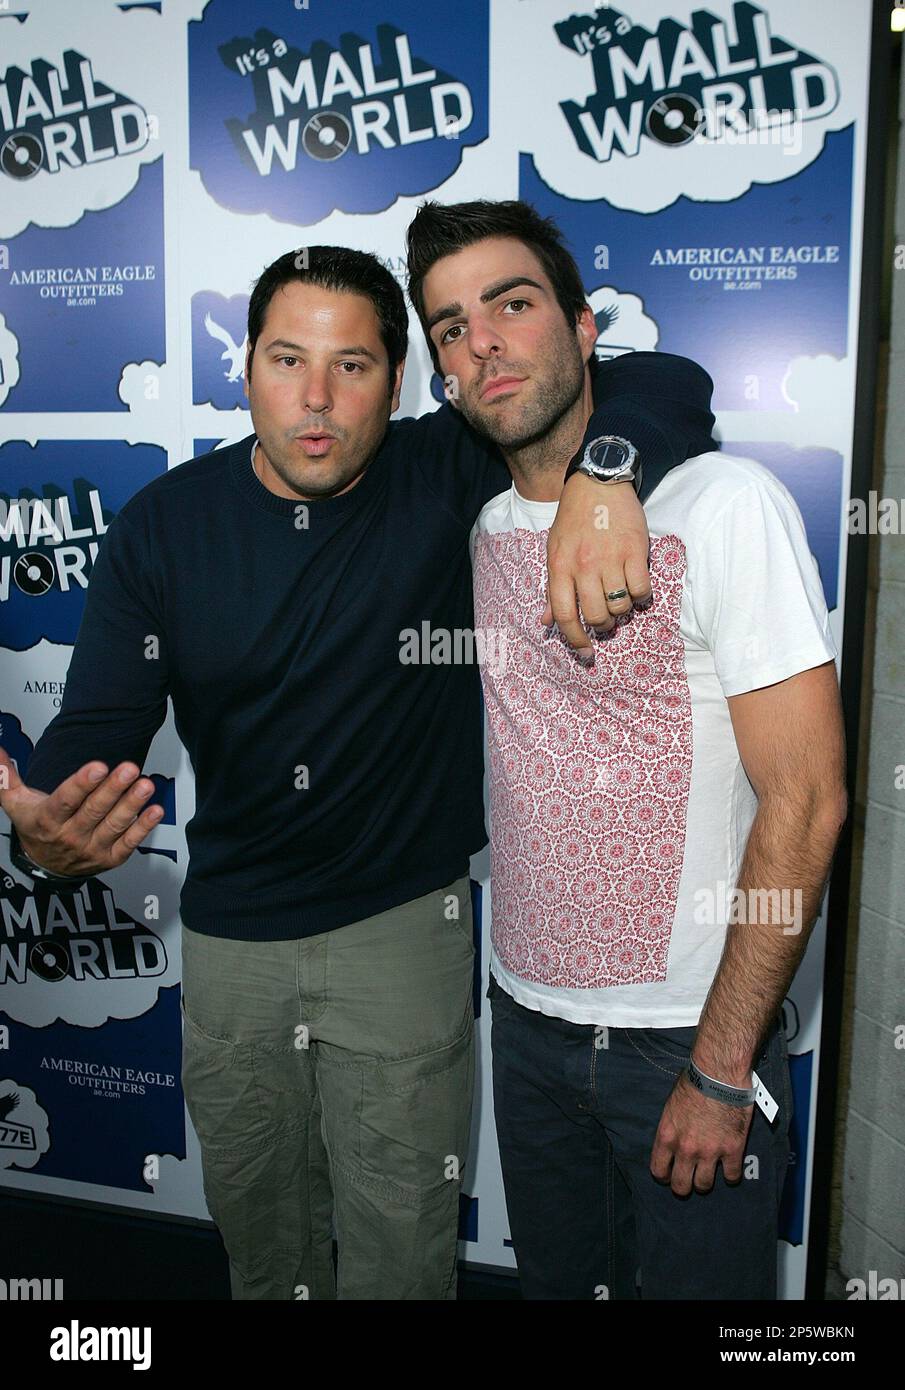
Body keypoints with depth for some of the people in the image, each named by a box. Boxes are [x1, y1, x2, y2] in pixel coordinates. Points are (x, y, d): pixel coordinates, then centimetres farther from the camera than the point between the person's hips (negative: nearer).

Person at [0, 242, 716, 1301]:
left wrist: (603, 474, -37)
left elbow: (668, 386, -14)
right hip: (229, 938, 3)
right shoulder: (161, 526, -6)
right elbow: (101, 724, -9)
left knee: (400, 1249, 12)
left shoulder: (445, 477, -12)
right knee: (255, 1233, 24)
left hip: (405, 926, -2)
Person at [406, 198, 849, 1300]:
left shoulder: (720, 503, -16)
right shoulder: (480, 530, 3)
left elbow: (805, 799, -18)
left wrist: (722, 1066, -15)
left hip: (691, 1036, -5)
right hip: (527, 1016, 6)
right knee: (559, 1283, 22)